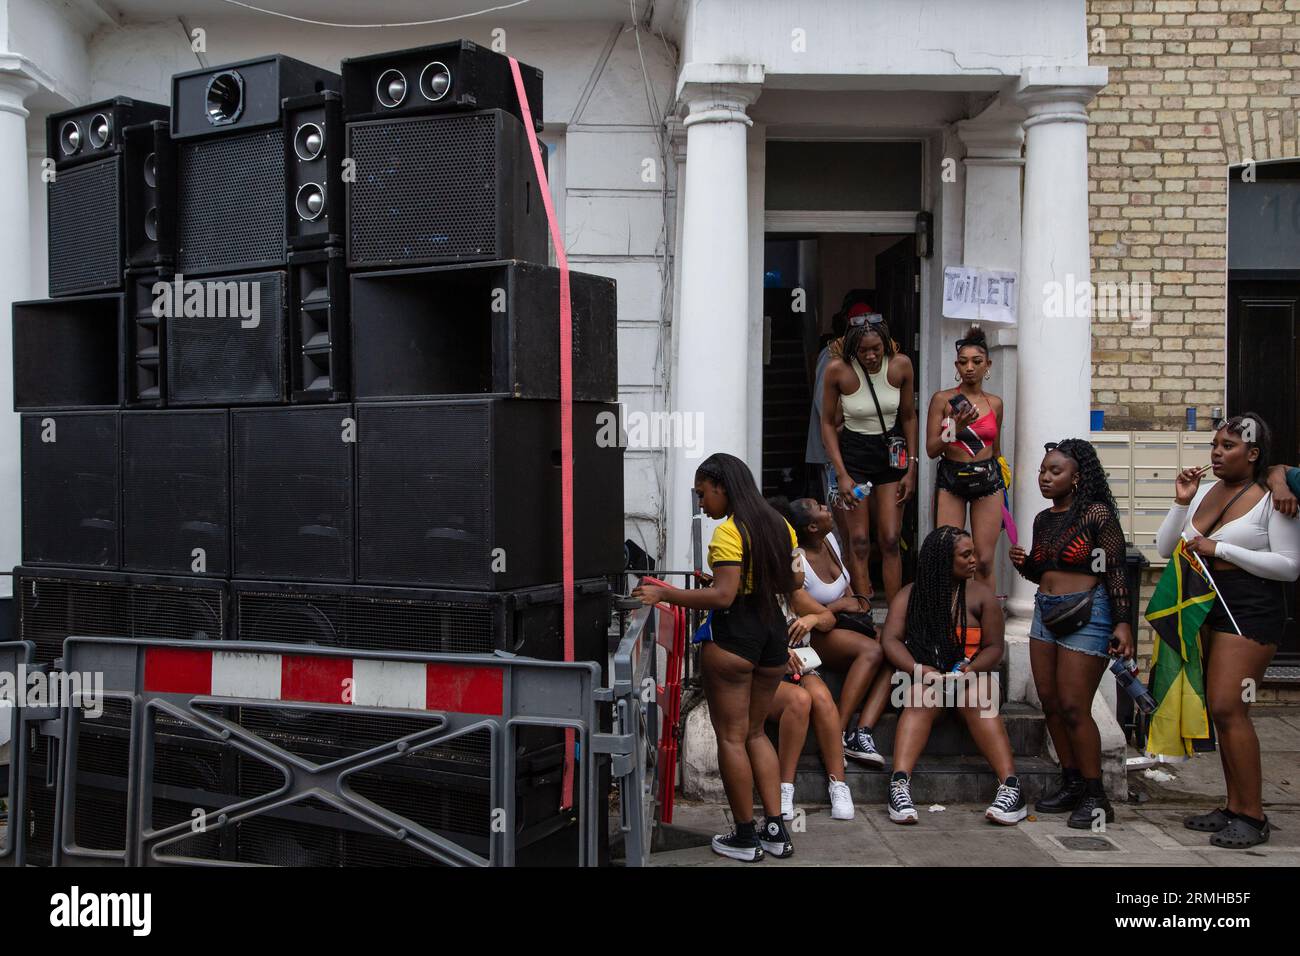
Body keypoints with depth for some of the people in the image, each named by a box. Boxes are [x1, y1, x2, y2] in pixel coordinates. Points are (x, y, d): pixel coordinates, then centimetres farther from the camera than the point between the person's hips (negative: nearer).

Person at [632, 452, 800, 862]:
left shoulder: (728, 532, -15)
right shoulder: (779, 525, 8)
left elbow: (723, 596, -22)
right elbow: (795, 581, 14)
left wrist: (664, 594, -19)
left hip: (732, 634, -8)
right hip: (773, 632, 8)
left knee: (731, 736, 3)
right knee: (754, 732, 18)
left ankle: (745, 836, 10)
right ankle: (776, 829, 16)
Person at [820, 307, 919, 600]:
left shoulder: (901, 365, -10)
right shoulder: (837, 370, -15)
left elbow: (909, 418, 3)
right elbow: (828, 423, -5)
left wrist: (911, 469, 1)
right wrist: (842, 474, -11)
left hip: (891, 452, 1)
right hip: (853, 452, -1)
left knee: (890, 540, 0)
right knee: (859, 542, -3)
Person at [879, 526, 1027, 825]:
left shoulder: (981, 595, 6)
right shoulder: (909, 596, 5)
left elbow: (994, 647, 3)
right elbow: (891, 640, -6)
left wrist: (969, 669, -18)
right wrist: (919, 670, -24)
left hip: (971, 674, 0)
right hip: (924, 676, 0)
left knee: (977, 698, -34)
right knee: (923, 700, -35)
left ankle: (1011, 787, -46)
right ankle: (900, 784, -50)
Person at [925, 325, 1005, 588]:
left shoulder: (995, 403, 8)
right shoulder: (942, 399, -1)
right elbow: (931, 450, -3)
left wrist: (1002, 496, 22)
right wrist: (956, 428, -19)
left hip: (988, 480, 2)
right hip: (951, 479, -2)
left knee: (984, 560, 0)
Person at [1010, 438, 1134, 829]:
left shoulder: (1097, 514, -10)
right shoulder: (1043, 519, 12)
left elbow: (1116, 571, -12)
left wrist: (1122, 622, -17)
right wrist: (1024, 565, 0)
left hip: (1086, 615, -8)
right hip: (1045, 612, 8)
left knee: (1073, 708, -8)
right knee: (1051, 705, 9)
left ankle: (1095, 797, 2)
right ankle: (1071, 784, 21)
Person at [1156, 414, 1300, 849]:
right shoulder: (1203, 492, 11)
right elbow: (1165, 549, 10)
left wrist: (1219, 548, -16)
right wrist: (1180, 503, -3)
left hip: (1250, 611, -7)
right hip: (1206, 607, 7)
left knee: (1227, 707, -14)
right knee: (1222, 710, 9)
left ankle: (1252, 816, -6)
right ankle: (1234, 808, 17)